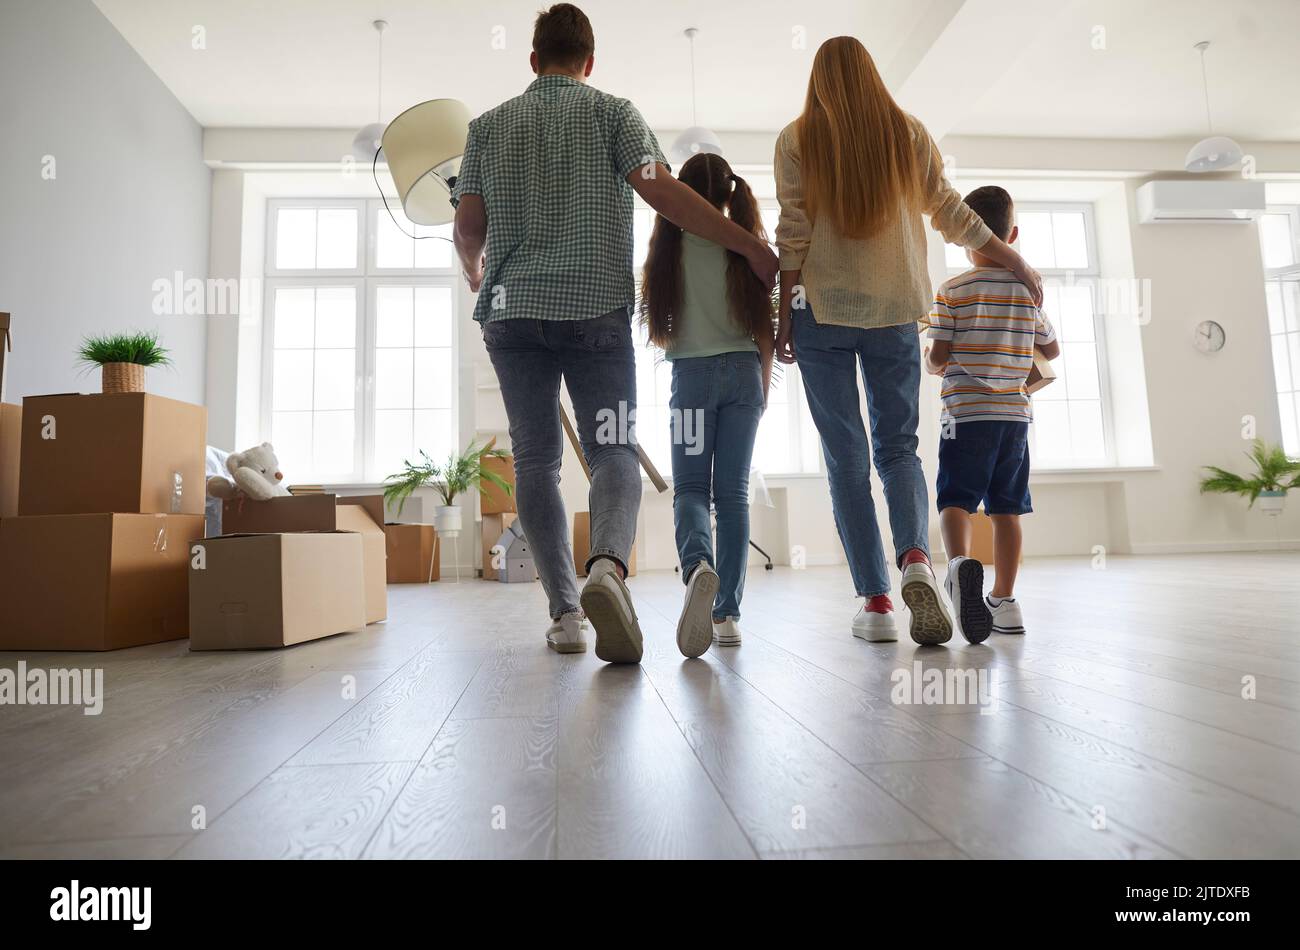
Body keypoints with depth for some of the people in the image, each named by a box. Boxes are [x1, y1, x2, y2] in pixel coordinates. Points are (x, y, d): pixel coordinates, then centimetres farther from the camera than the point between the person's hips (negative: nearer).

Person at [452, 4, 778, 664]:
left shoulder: (489, 125, 16)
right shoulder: (612, 112, 9)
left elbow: (467, 228, 11)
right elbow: (665, 194, -6)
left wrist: (475, 274, 32)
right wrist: (752, 247, -3)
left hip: (512, 311, 2)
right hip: (597, 307, -2)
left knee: (536, 459, 6)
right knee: (612, 451, -1)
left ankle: (565, 613, 3)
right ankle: (608, 565, -31)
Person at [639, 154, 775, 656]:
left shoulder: (671, 245, 1)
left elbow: (658, 321, 10)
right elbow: (765, 325, 4)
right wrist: (764, 384, 15)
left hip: (692, 373, -2)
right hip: (743, 373, 2)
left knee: (690, 486, 4)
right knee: (733, 492, 3)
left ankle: (697, 565, -28)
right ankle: (727, 613, 4)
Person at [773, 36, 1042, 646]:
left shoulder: (797, 139, 4)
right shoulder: (909, 133, 10)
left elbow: (792, 235, -2)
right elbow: (951, 215, 12)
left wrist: (784, 318, 2)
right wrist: (1017, 263, 23)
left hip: (823, 311, -2)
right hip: (895, 312, 2)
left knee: (845, 456, 2)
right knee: (897, 446, 8)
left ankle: (875, 598, 0)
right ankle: (916, 558, -19)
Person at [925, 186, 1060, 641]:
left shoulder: (952, 290, -3)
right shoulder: (1028, 288, 9)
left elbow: (938, 357, -8)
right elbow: (1052, 350, 19)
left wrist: (930, 362, 14)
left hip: (967, 413, -4)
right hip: (1014, 413, 4)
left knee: (955, 499, -4)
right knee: (1006, 508, 9)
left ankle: (959, 562, -33)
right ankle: (1004, 601, 14)